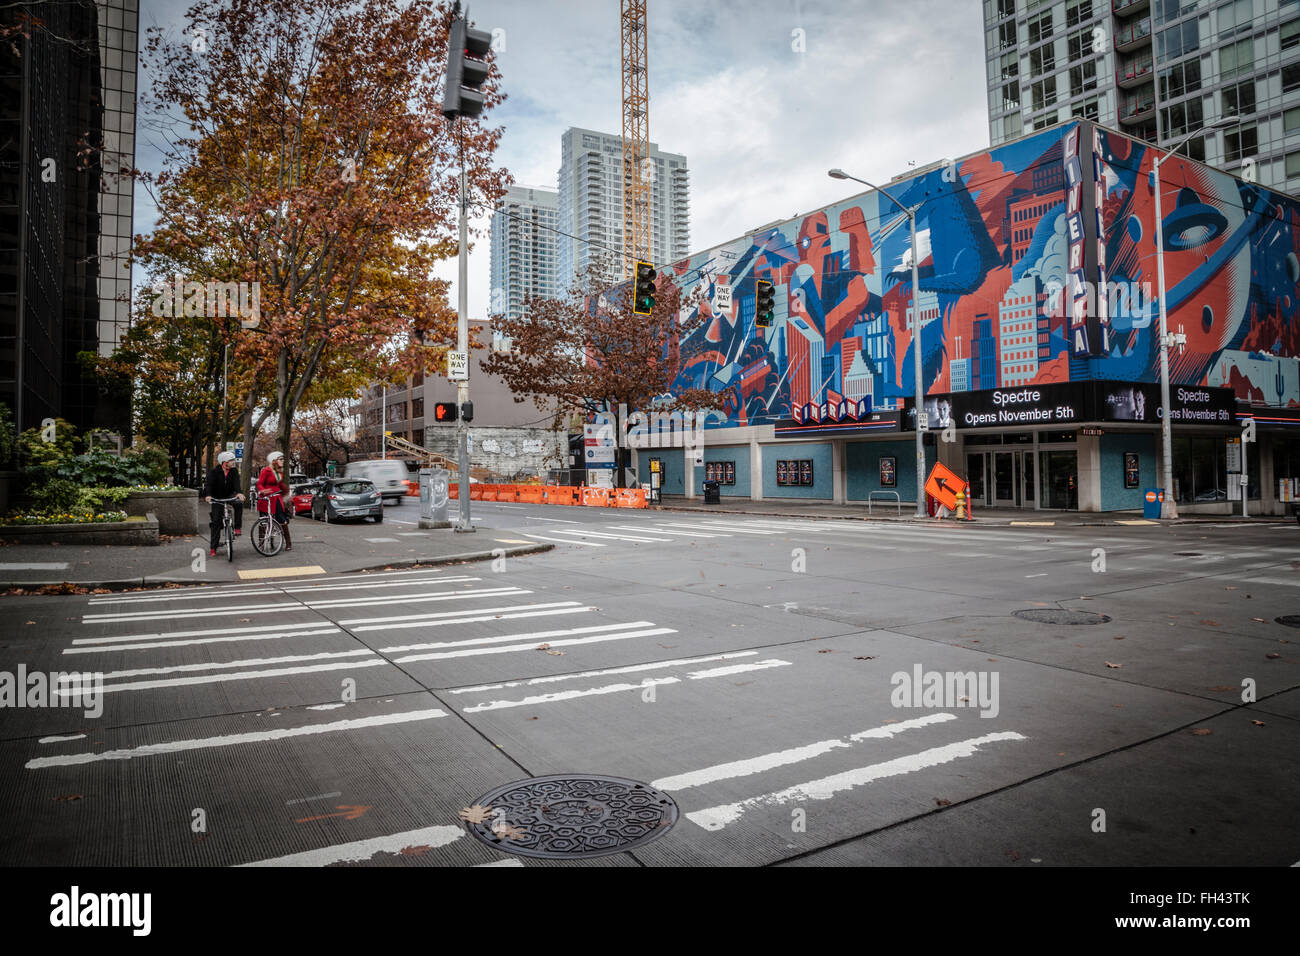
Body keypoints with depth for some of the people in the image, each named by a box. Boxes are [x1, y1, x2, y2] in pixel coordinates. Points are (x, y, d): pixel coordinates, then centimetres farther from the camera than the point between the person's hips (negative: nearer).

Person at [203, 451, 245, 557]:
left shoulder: (234, 471, -5)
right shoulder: (214, 472, -11)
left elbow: (236, 482, -21)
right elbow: (209, 484, -26)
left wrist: (239, 492, -41)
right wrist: (208, 495, -46)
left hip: (230, 496, 1)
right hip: (217, 499, -1)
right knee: (216, 522, -5)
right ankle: (213, 548, 2)